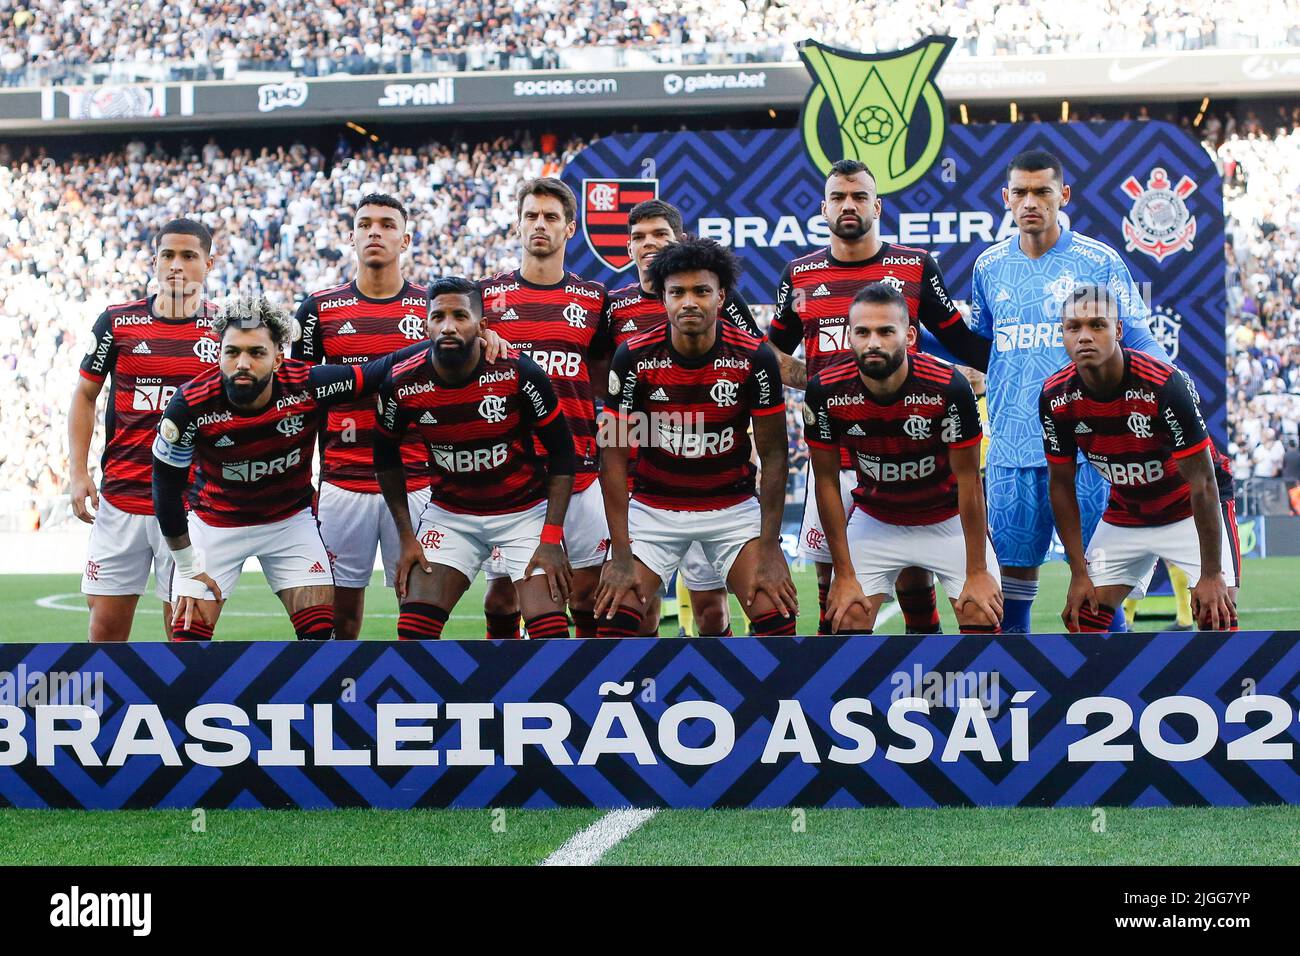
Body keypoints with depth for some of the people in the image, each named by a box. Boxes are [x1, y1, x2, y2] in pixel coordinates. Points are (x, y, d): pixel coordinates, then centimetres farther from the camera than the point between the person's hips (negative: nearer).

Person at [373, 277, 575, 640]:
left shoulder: (517, 373, -21)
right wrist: (406, 537, 1)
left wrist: (551, 539, -14)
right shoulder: (404, 384, -15)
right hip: (449, 513, 2)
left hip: (525, 511, -2)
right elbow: (387, 456, 5)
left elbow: (561, 451, -10)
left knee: (549, 629, -14)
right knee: (414, 628, -9)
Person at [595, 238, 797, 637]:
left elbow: (773, 455, -8)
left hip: (734, 506, 0)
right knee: (615, 614, -13)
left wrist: (768, 551, -13)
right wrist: (621, 554, -14)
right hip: (653, 508, 0)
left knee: (777, 617, -13)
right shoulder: (634, 357, -15)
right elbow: (613, 455, -10)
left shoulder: (754, 358, -15)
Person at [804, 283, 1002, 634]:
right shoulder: (826, 392, -22)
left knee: (982, 618, -10)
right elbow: (826, 482, -10)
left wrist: (977, 572, -14)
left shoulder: (948, 387, -28)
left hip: (948, 518, -1)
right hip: (874, 520, 2)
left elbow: (968, 480, -18)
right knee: (847, 622, -6)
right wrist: (843, 575, -9)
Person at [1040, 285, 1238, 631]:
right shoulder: (1055, 397, -17)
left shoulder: (1165, 385, -31)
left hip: (1192, 509, -4)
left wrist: (1210, 575, -21)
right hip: (1125, 510, 4)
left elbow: (1203, 484, -23)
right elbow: (1061, 484, -2)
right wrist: (1078, 573, -3)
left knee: (1217, 617, -17)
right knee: (1082, 624, -1)